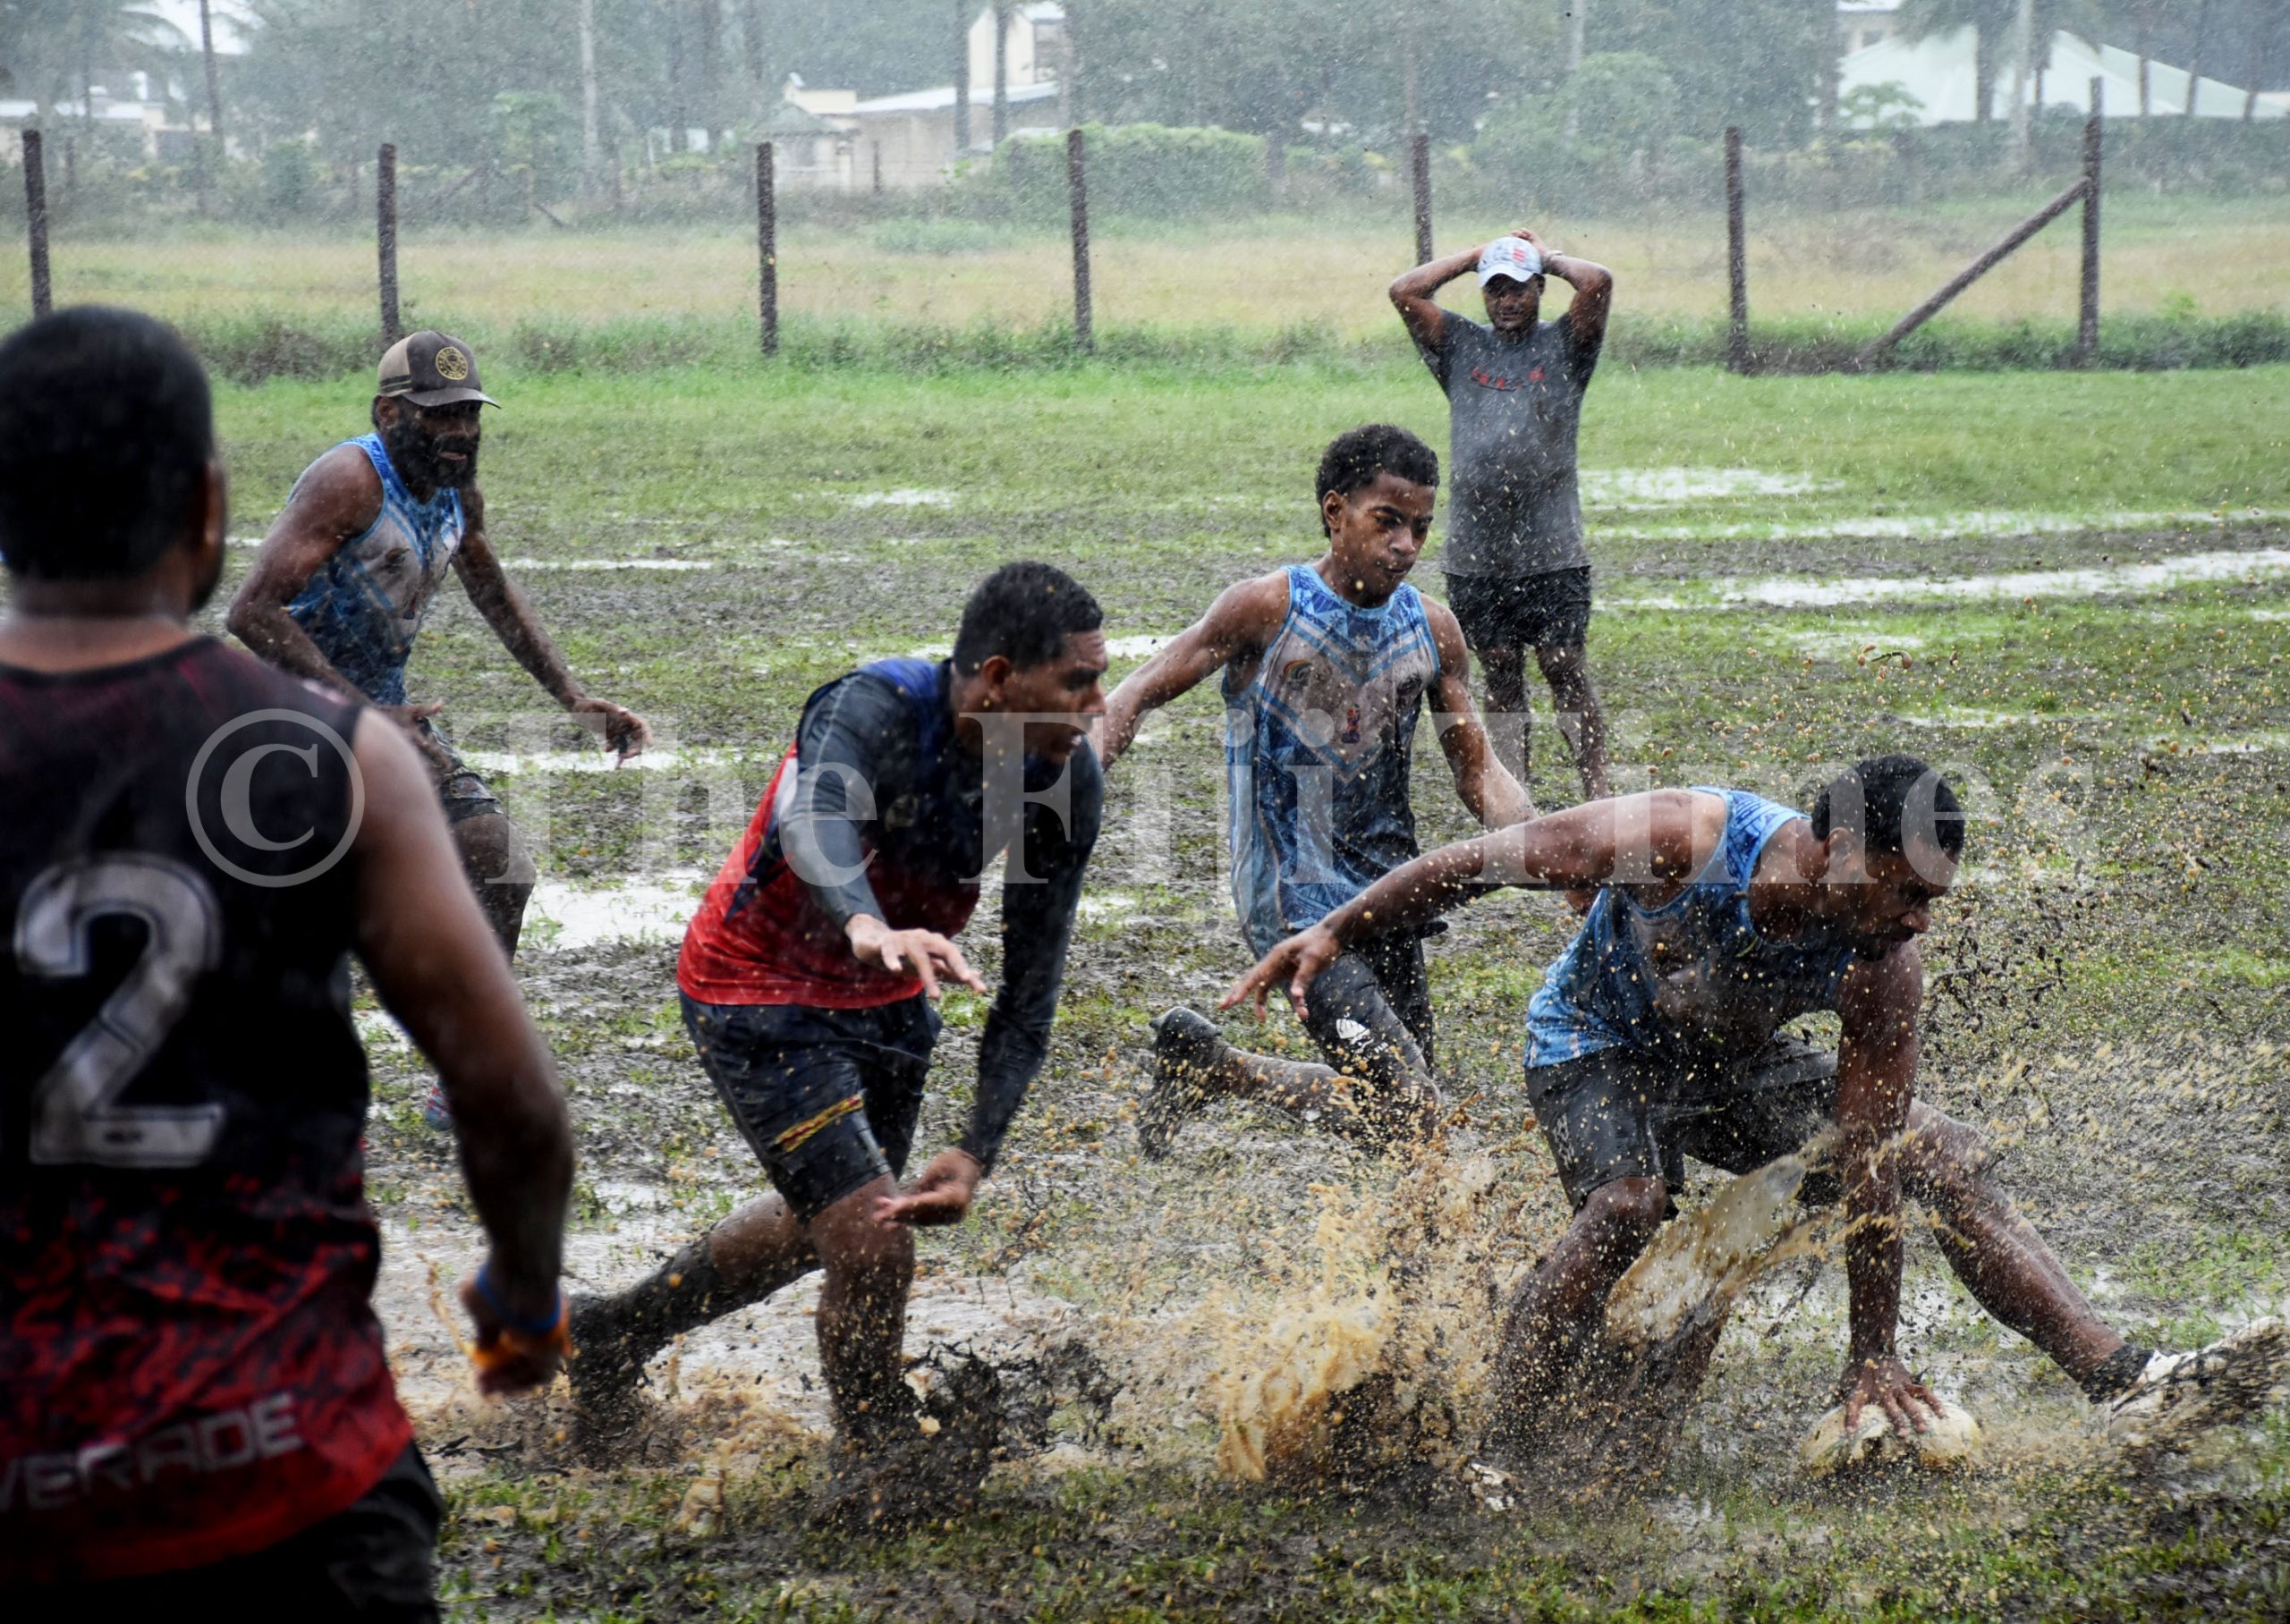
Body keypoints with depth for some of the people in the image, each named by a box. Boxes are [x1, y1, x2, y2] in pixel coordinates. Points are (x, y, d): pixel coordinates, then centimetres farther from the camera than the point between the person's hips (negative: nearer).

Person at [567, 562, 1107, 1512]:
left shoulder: (1068, 780, -15)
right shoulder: (873, 710, -31)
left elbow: (1030, 993, -11)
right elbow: (813, 818, -54)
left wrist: (977, 1152, -20)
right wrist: (869, 928, -74)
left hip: (887, 1002, 7)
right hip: (761, 997, -7)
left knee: (816, 1226, 25)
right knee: (873, 1246, -14)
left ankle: (615, 1335, 49)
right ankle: (881, 1469, 12)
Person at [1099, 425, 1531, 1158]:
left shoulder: (1431, 630, 4)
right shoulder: (1269, 608, -11)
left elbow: (1476, 768, 8)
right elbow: (1138, 694, -8)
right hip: (1293, 899, -6)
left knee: (1405, 1110, 13)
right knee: (1408, 1115, -13)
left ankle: (1207, 1067, 31)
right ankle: (1207, 1062, 7)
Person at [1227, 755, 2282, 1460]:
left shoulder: (1881, 973, -25)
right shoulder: (1684, 839, -36)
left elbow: (1868, 1168, -20)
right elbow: (1483, 862, -25)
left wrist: (1873, 1353, -19)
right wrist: (1334, 933, -21)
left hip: (1731, 1067, 4)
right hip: (1595, 1044, -4)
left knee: (1945, 1157, -5)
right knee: (1627, 1203, -34)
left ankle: (2125, 1383, -3)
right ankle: (1494, 1462, -30)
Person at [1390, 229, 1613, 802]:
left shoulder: (1563, 345, 6)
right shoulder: (1461, 346, 13)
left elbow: (1598, 282, -10)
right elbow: (1404, 291, 4)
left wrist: (1547, 257, 8)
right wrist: (1474, 255, 12)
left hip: (1552, 550, -3)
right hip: (1474, 554, 3)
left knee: (1565, 668, -6)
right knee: (1500, 672, 7)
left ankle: (1597, 792, -4)